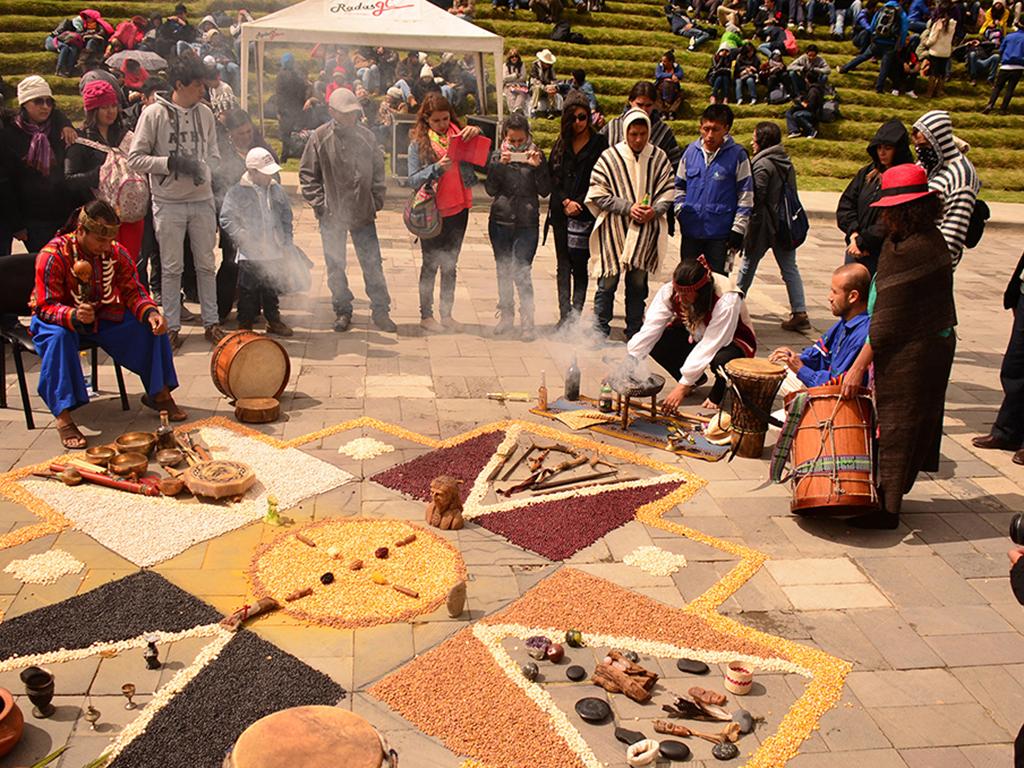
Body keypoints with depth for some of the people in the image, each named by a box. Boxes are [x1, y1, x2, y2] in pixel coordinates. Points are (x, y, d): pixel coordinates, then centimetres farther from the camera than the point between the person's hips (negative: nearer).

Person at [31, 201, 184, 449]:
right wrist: (74, 315, -46)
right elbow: (46, 306, -24)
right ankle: (63, 417, -38)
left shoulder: (116, 252, -7)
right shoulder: (52, 256, -22)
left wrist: (150, 312, -27)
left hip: (104, 316, 5)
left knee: (152, 325, -15)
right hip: (61, 319, -4)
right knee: (58, 336, -39)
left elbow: (132, 290, -5)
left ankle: (158, 393, -1)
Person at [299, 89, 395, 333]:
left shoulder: (366, 136, 1)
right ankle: (342, 311, 22)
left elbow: (378, 169, 11)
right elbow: (307, 175, -2)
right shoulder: (320, 138, -5)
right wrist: (320, 204, -8)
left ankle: (380, 311, 15)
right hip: (332, 216, -1)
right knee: (336, 267, 7)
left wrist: (377, 200, 5)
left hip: (363, 213, 2)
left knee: (373, 264, 5)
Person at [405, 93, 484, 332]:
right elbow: (412, 180, -10)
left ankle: (446, 314, 24)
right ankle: (426, 315, 17)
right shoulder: (418, 143, -5)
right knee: (430, 264, 6)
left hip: (458, 210, 3)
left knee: (450, 265, 13)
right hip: (431, 213, -3)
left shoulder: (460, 136, 3)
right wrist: (436, 169, -24)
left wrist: (476, 132, -21)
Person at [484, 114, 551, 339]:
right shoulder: (497, 156, 4)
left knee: (522, 273, -9)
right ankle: (506, 316, 25)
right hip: (500, 221, 3)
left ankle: (527, 322, 0)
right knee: (503, 271, 11)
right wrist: (499, 165, -15)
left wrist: (537, 167, -16)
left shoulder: (536, 156, 1)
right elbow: (490, 189, -2)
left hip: (527, 223, -2)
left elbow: (545, 191, -2)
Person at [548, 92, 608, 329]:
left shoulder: (599, 143, 0)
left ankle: (575, 314, -1)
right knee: (563, 266, 3)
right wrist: (565, 202, -7)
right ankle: (565, 315, 4)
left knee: (579, 265, -4)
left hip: (585, 214, -4)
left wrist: (579, 205, -11)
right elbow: (552, 178, 7)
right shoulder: (561, 144, 12)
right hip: (561, 213, 4)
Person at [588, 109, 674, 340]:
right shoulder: (609, 157, -6)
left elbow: (667, 193, 6)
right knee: (608, 282, 2)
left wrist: (654, 211, -14)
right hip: (614, 230, -2)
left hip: (645, 232, 2)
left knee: (638, 283, 12)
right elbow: (598, 195, -6)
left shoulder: (659, 158, 2)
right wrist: (628, 207, -15)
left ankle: (635, 333, 23)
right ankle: (600, 333, 12)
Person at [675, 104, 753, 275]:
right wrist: (680, 210, 1)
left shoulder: (737, 154, -5)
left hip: (721, 234, -3)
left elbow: (746, 195, -3)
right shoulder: (691, 151, 4)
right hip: (691, 231, 4)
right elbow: (679, 186, 15)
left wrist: (738, 228, -7)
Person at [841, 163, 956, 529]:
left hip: (910, 354, -10)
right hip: (937, 343, 10)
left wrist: (859, 366, -19)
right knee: (914, 422, 19)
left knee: (894, 428, 1)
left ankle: (886, 508, 11)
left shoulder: (904, 252, -23)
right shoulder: (933, 239, 7)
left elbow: (888, 320, -23)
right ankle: (894, 491, 34)